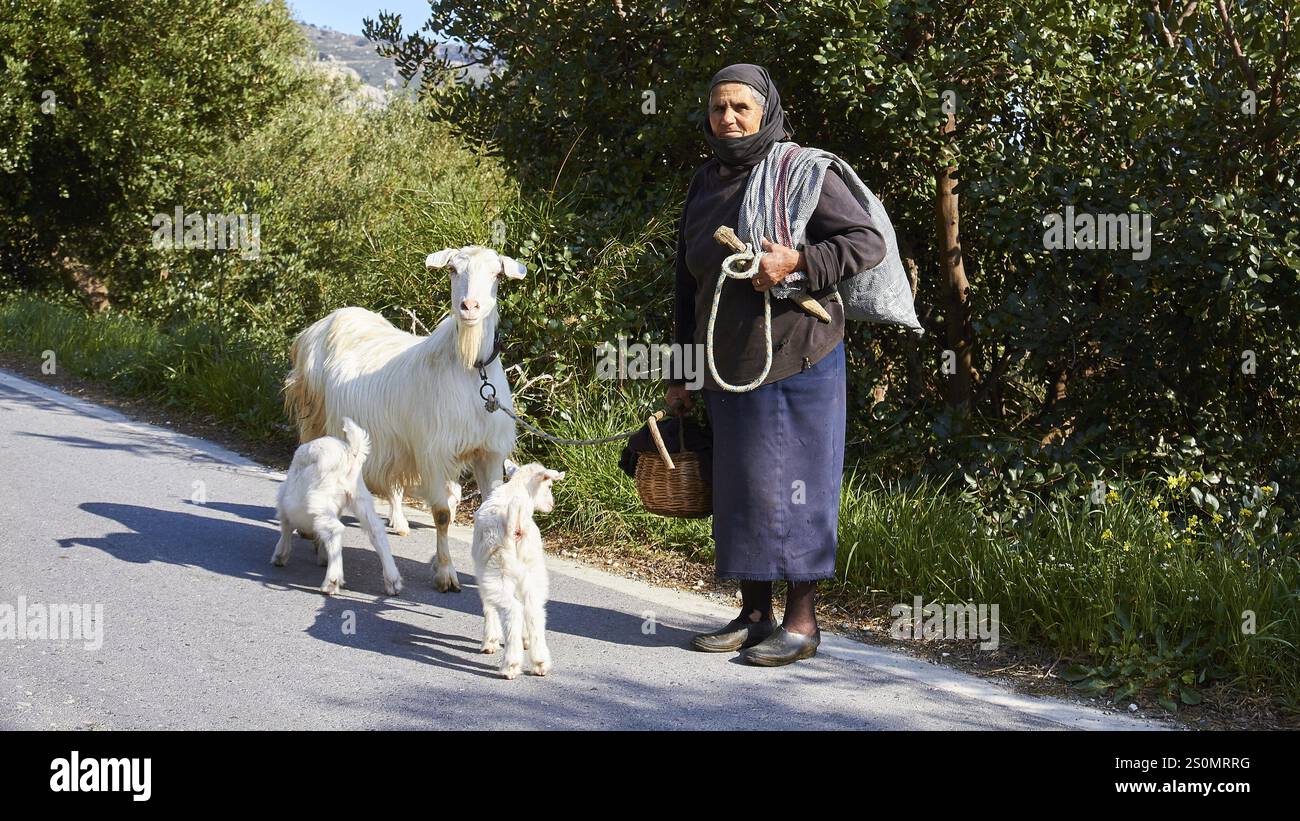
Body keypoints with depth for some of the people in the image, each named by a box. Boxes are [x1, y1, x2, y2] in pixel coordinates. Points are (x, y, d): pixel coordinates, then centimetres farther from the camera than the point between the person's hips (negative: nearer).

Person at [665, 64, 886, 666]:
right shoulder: (705, 184, 12)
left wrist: (798, 262, -24)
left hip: (797, 367, -6)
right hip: (728, 370, 6)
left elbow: (868, 241, -11)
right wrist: (681, 375, 16)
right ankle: (754, 615, 20)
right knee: (739, 488, 10)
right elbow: (688, 287, 17)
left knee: (795, 488, -2)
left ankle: (802, 621, 6)